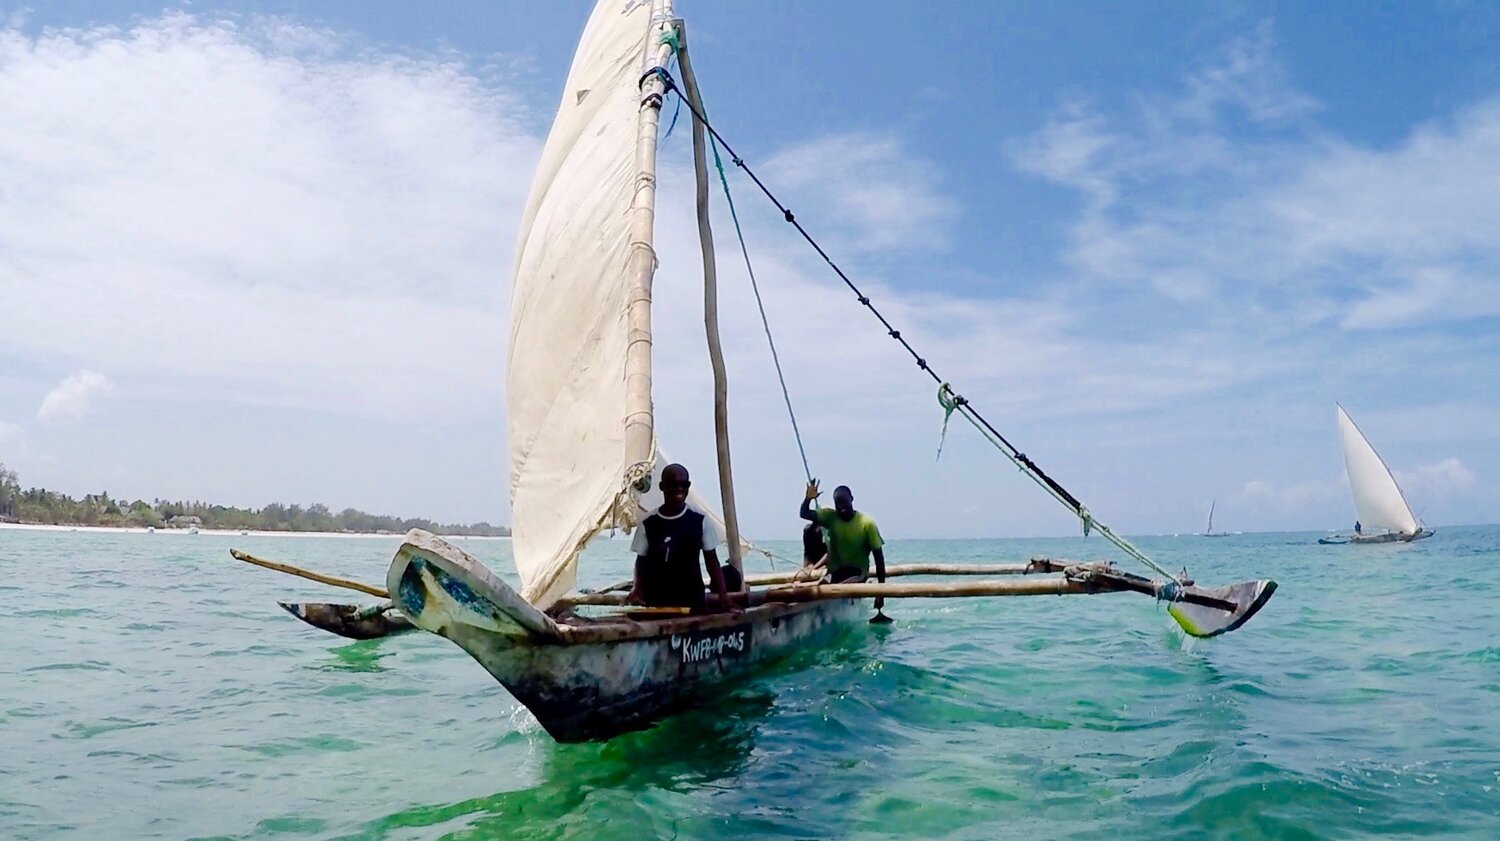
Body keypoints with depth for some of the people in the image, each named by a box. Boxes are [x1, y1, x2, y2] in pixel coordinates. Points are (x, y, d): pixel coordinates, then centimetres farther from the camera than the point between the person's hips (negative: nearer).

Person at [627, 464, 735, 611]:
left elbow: (711, 559, 2)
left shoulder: (700, 520, -3)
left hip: (693, 599, 0)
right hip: (656, 601, 1)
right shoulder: (648, 523, -1)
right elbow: (641, 560, 8)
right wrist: (637, 588, -8)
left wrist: (722, 593, -7)